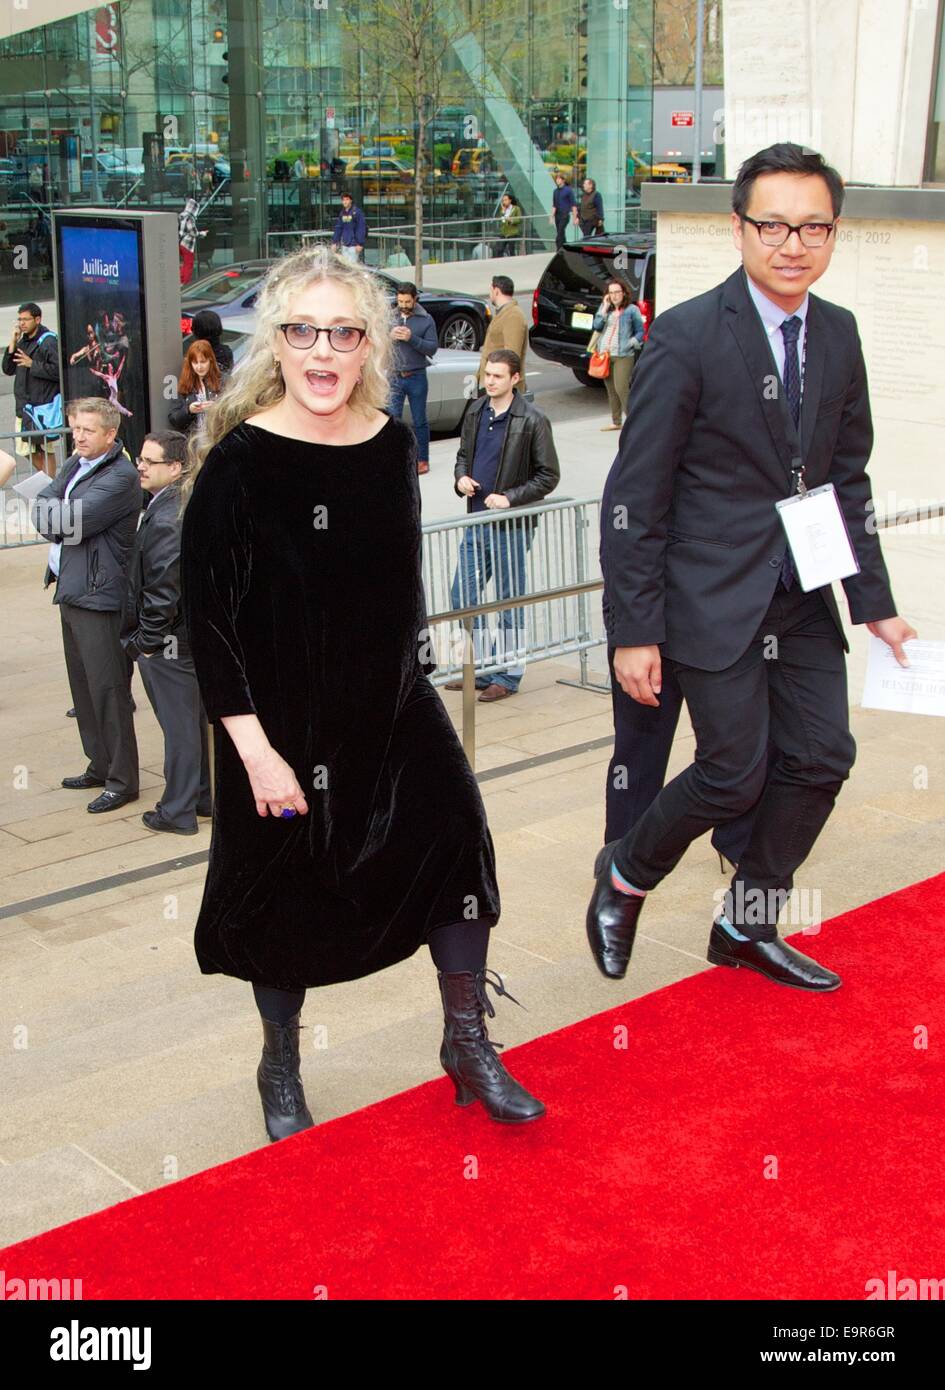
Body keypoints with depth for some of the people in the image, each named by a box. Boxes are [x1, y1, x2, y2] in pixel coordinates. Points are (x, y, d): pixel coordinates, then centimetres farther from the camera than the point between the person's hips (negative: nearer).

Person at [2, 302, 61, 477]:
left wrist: (32, 364, -17)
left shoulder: (49, 342, -10)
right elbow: (8, 370, 11)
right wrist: (12, 344, 2)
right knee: (27, 450, 12)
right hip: (24, 405, 8)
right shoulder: (22, 342, 13)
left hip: (43, 405, -8)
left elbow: (58, 370, -19)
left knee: (45, 448, -1)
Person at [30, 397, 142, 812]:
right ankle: (100, 765, 28)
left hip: (99, 595, -9)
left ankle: (121, 780, 3)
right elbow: (41, 506, 7)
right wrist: (66, 524, -11)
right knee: (83, 685, 16)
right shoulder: (74, 465, 15)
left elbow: (75, 520, -20)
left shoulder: (120, 476, -14)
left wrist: (53, 516, -2)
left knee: (107, 689, -4)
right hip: (70, 590, 9)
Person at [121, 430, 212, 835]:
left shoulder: (165, 519, -23)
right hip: (193, 633, 9)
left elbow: (163, 589, -25)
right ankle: (201, 796, 30)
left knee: (179, 725, 0)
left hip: (166, 643, -9)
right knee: (194, 718, 18)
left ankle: (177, 812, 11)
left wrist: (147, 640, -14)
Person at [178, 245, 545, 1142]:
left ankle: (466, 1043, 10)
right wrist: (254, 746, -18)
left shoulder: (393, 446, -1)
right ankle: (280, 1068, 33)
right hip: (284, 722, -4)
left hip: (393, 706, 4)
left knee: (454, 831, -10)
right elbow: (207, 613, -15)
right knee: (288, 887, 10)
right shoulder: (239, 461, -15)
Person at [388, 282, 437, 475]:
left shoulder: (426, 320, -1)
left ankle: (422, 459, 17)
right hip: (393, 376, 1)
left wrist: (412, 338, -20)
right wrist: (389, 335, -15)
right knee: (392, 419, -2)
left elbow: (432, 348, -7)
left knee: (419, 421, 8)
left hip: (416, 377, -1)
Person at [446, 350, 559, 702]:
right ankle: (480, 670, 23)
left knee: (510, 601, 4)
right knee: (462, 596, 9)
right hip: (476, 522, 6)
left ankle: (508, 675, 17)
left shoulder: (532, 421, -11)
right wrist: (462, 478, 0)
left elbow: (548, 476, -8)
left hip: (511, 525, -6)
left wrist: (510, 498, -17)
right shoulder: (475, 412, 7)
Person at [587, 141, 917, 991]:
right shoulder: (687, 337, -13)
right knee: (735, 772, -5)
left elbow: (849, 478, 13)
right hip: (715, 595, -6)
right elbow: (634, 496, -12)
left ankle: (748, 927, 26)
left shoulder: (838, 333, 6)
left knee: (821, 756, 6)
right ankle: (626, 876, 25)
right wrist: (634, 631, -14)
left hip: (804, 597, 7)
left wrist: (875, 603, 9)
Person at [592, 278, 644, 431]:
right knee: (611, 390, 11)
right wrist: (605, 308, -4)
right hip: (604, 354, 5)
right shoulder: (605, 307, 13)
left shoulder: (632, 310, -1)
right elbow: (597, 326, 2)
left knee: (621, 388, -14)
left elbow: (640, 332, 3)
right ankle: (616, 422, 20)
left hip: (623, 355, -5)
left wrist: (631, 344, -12)